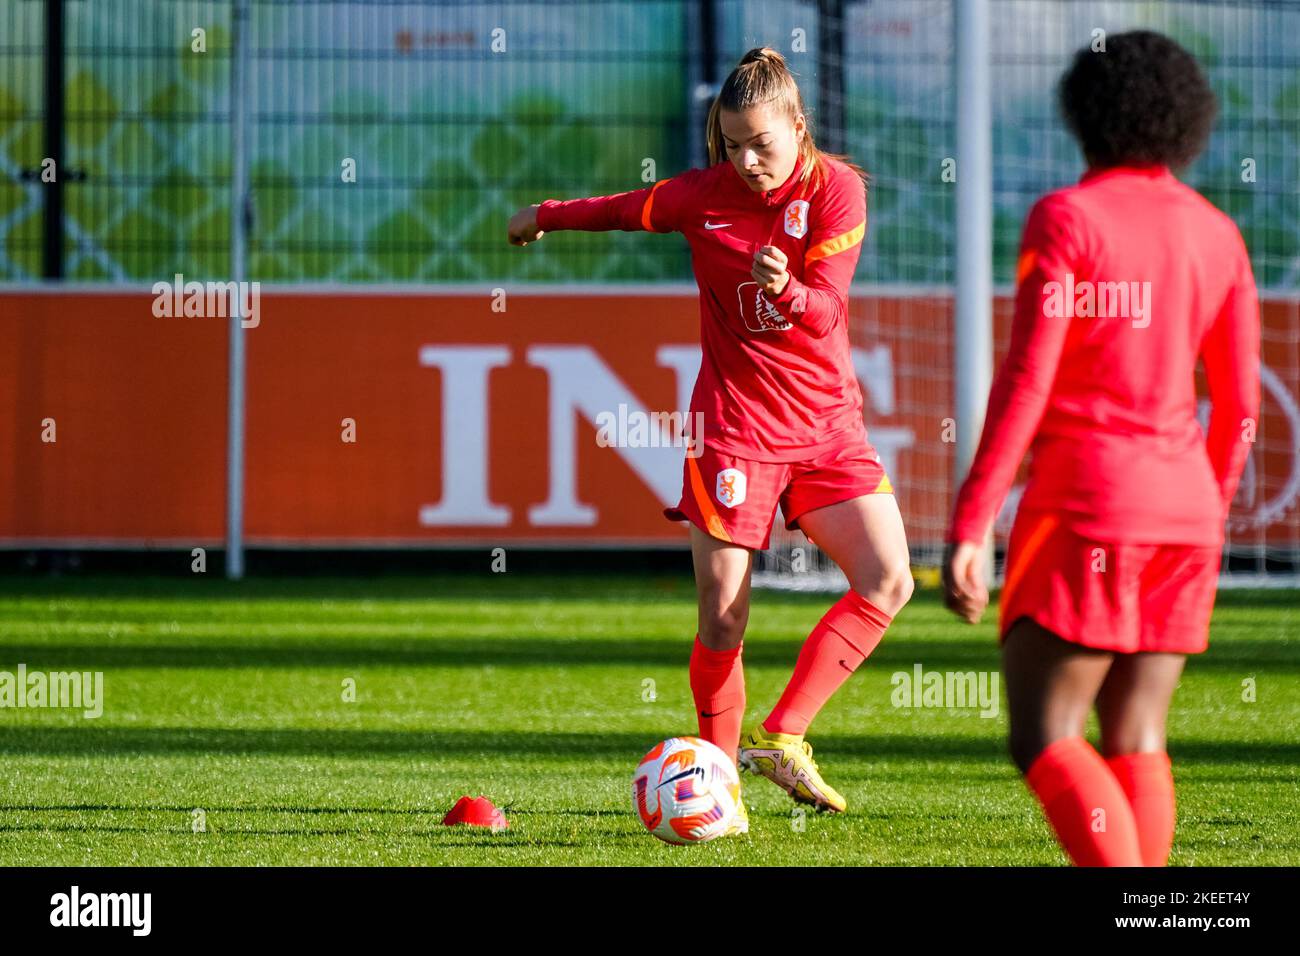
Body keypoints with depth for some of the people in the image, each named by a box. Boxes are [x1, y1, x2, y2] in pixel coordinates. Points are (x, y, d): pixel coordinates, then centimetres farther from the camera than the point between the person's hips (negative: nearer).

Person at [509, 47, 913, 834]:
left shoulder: (837, 189, -8)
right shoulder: (704, 195, -4)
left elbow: (825, 309, -17)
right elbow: (625, 210, 17)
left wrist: (787, 291, -39)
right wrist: (546, 217, 31)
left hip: (828, 423, 1)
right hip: (735, 424, -1)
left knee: (889, 583, -15)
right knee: (723, 619, -5)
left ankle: (781, 739, -8)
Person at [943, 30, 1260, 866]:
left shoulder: (1066, 218, -9)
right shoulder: (1217, 237, 10)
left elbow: (1026, 382, -16)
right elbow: (1240, 406, 12)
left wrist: (968, 531, -15)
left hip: (1086, 506, -6)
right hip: (1182, 514, 7)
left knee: (1043, 743, -5)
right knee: (1133, 743, 10)